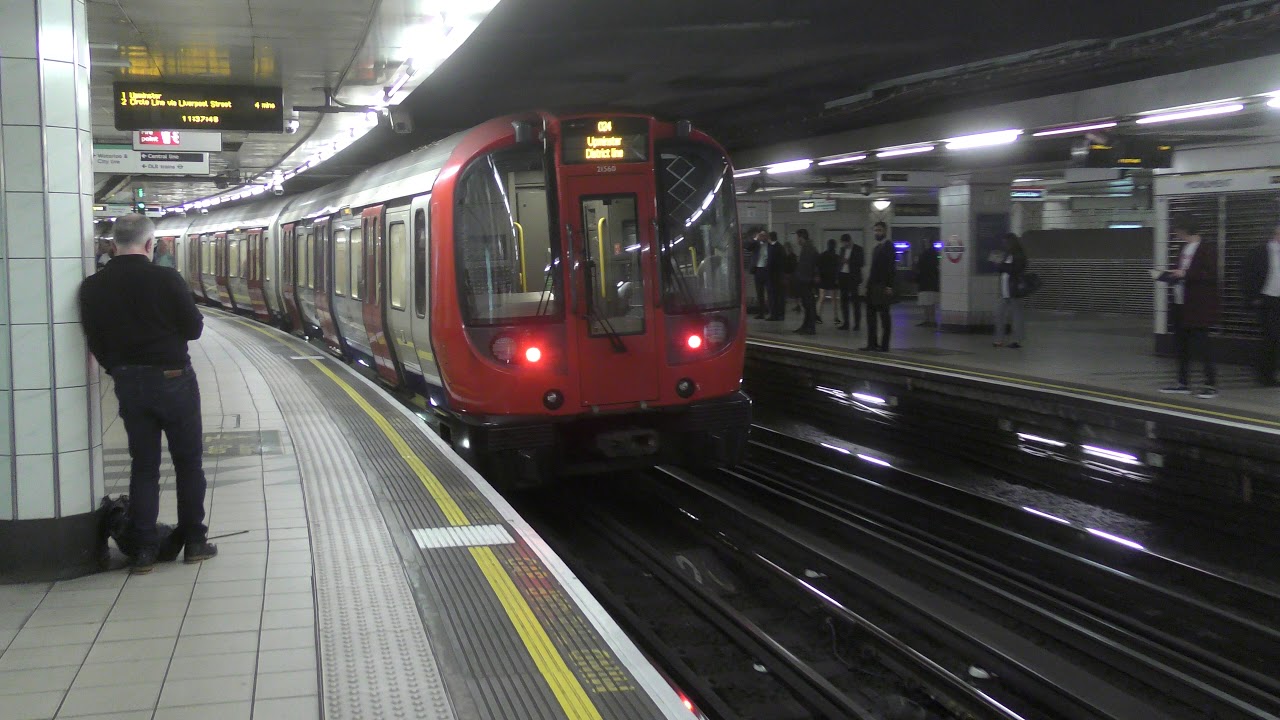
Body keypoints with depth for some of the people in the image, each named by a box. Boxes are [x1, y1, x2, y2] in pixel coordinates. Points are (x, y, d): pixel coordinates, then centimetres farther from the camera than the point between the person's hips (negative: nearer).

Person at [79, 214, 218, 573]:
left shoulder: (93, 287, -3)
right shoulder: (165, 279, -15)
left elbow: (95, 342, 3)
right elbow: (193, 328, -8)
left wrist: (118, 369, 14)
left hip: (128, 384, 4)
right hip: (172, 379, -3)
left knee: (143, 466, 11)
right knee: (188, 462, 11)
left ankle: (143, 549, 10)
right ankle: (194, 541, 15)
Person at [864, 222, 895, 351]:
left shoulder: (888, 246, -8)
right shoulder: (876, 247, 19)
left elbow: (891, 266, -15)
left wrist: (889, 286, -20)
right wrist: (869, 283, 13)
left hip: (882, 287, -9)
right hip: (873, 286, 9)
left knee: (884, 316, -5)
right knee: (871, 315, 8)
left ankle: (884, 345, -2)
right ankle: (872, 343, 12)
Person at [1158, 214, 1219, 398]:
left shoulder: (1207, 248, -10)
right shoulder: (1184, 249, 14)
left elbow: (1212, 275, -18)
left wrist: (1185, 274, -20)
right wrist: (1167, 274, 5)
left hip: (1199, 308, -9)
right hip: (1181, 307, 9)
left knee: (1202, 345, -6)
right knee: (1182, 346, 11)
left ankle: (1211, 385, 0)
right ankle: (1183, 383, 18)